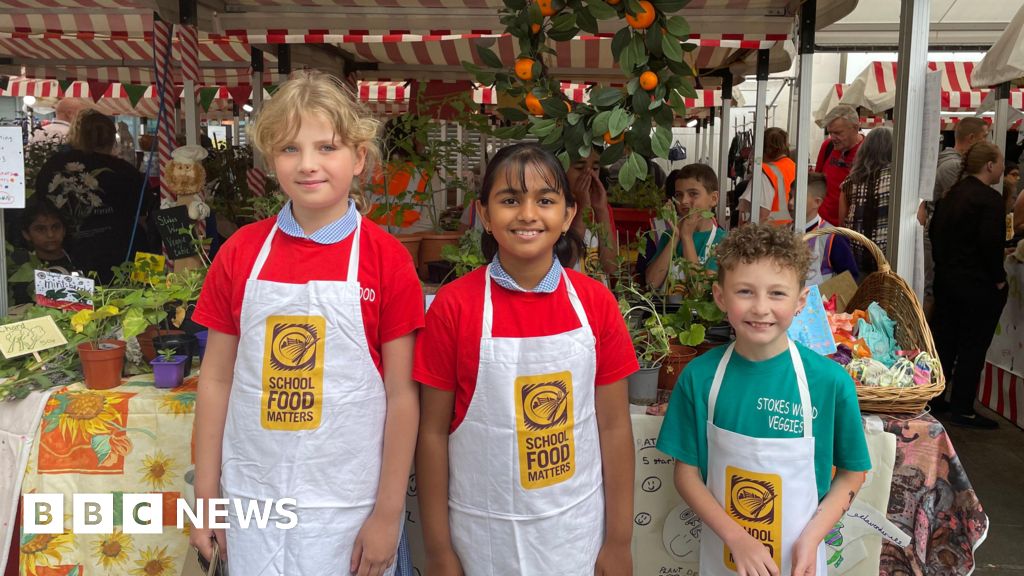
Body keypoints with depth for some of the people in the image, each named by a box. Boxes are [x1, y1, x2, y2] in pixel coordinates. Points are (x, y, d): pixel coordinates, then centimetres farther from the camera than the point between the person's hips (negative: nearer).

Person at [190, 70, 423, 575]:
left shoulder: (387, 258, -9)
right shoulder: (240, 252, -1)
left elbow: (402, 394, -7)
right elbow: (216, 379, 4)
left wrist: (388, 514, -7)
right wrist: (205, 495, 5)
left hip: (346, 505, -2)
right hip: (252, 496, 3)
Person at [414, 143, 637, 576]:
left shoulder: (596, 303, -6)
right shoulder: (454, 305, -11)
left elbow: (614, 426, -1)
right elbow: (433, 432, -6)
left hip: (577, 527, 1)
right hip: (483, 533, -1)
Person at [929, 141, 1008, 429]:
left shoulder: (953, 192, 7)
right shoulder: (990, 199, -17)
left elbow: (934, 230, 12)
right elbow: (991, 243, -24)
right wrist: (999, 279, -12)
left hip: (946, 278, 8)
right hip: (978, 284, -8)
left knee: (943, 338, 15)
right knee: (973, 346, 2)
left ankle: (932, 397, 24)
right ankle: (962, 410, 10)